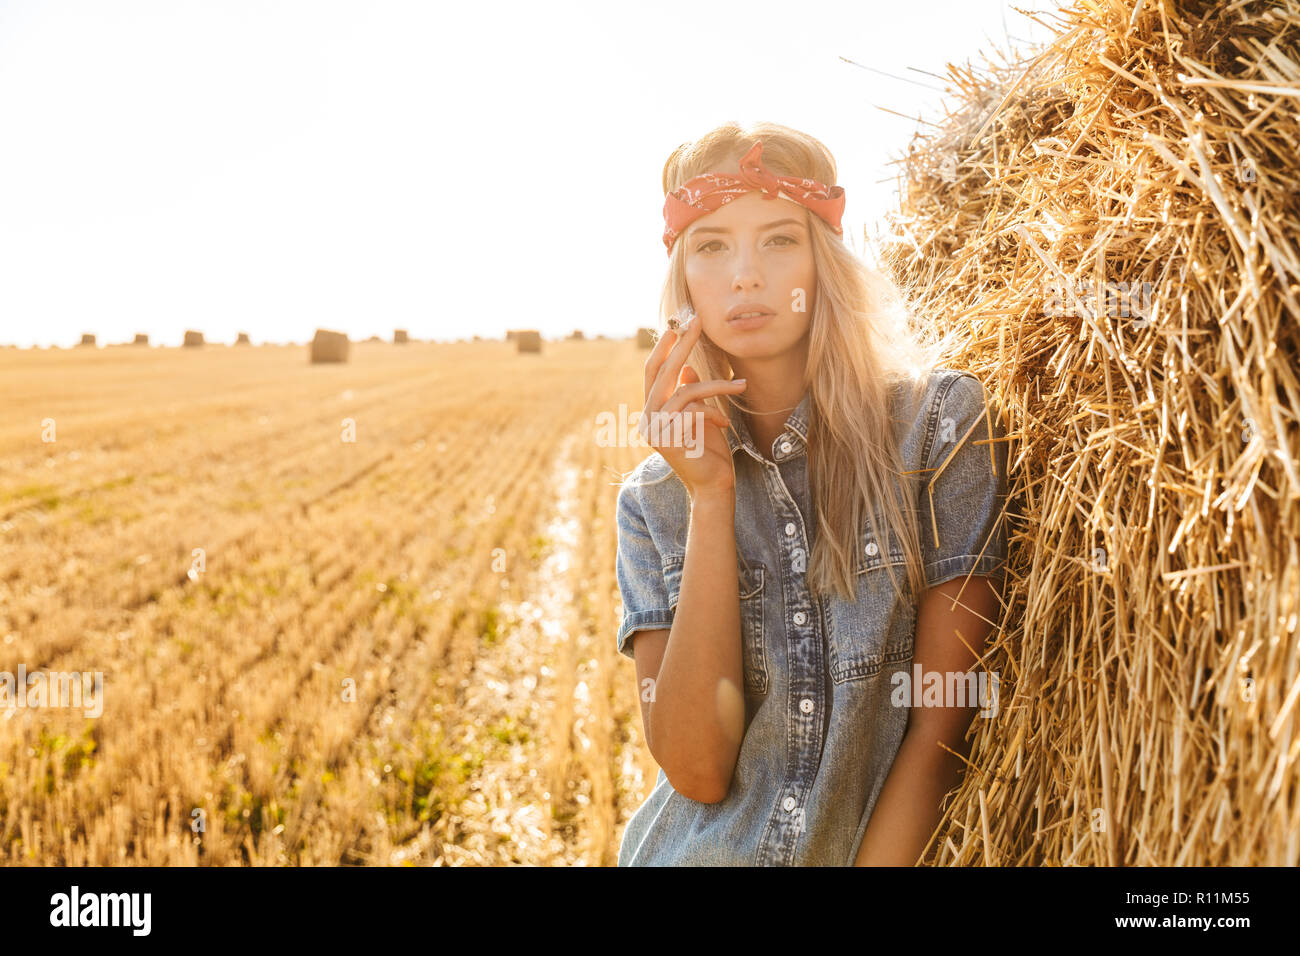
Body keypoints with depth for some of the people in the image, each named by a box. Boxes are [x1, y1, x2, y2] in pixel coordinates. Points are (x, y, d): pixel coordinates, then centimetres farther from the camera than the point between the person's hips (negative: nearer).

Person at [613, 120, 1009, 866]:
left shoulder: (941, 421, -6)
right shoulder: (655, 499, 2)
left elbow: (943, 727, -7)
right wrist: (710, 498, -12)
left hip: (886, 847, 0)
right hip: (694, 852, 0)